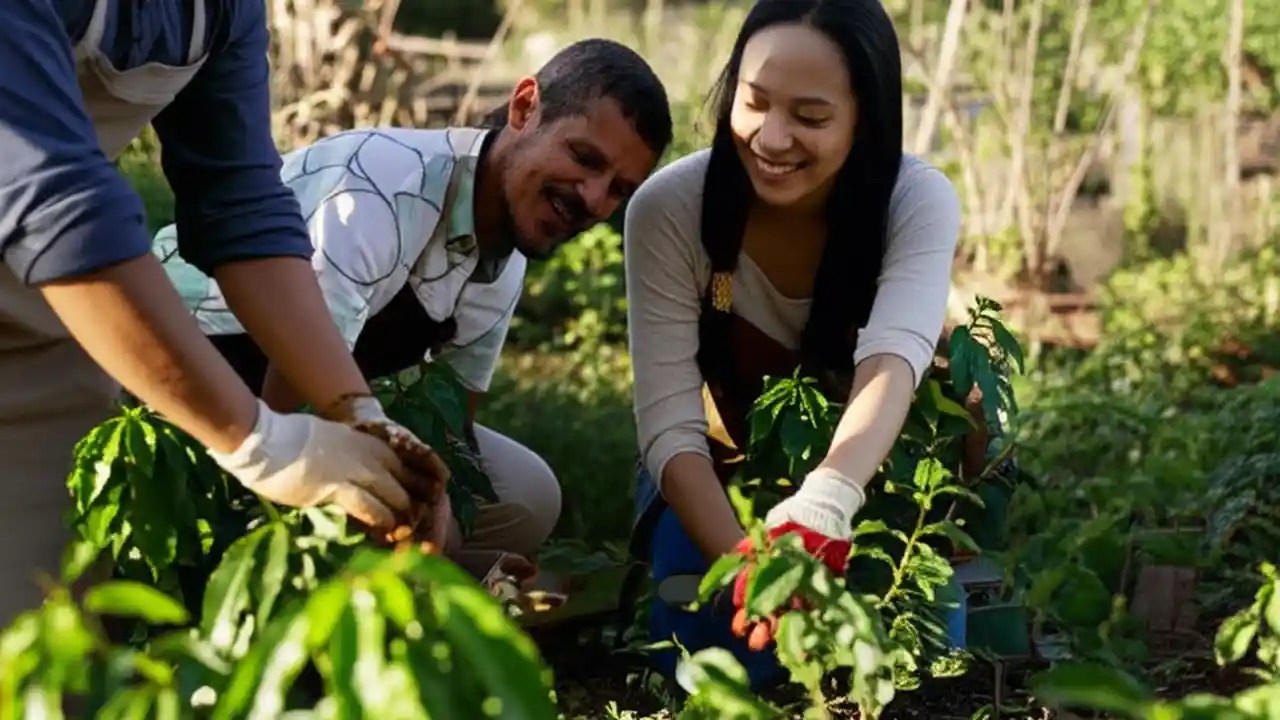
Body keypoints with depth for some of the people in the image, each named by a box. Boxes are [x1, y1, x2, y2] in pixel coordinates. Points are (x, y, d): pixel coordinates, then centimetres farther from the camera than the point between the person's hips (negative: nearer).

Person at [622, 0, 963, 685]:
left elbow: (892, 362, -43)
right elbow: (669, 424, -28)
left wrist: (822, 508, -64)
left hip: (860, 478, 1)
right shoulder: (668, 207, -26)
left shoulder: (918, 201, -25)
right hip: (716, 476, -1)